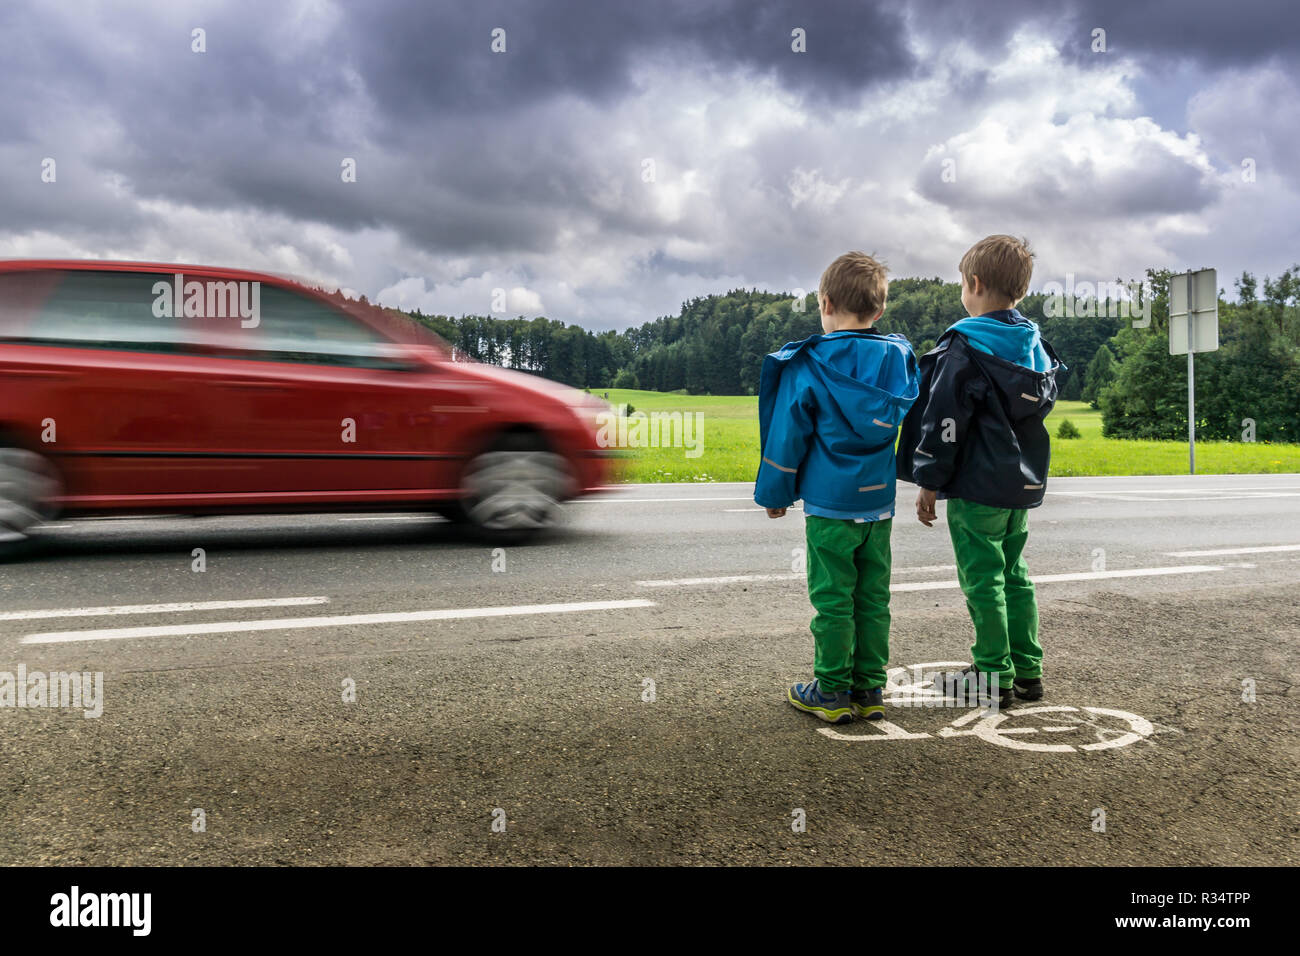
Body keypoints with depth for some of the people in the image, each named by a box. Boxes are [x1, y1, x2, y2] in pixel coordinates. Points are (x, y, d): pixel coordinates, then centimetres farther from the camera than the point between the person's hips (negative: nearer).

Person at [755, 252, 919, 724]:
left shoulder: (809, 365, -9)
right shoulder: (900, 359, 7)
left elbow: (787, 434, -6)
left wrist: (774, 492, 4)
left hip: (829, 503, -5)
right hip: (880, 502, 5)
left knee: (832, 599, 2)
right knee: (873, 599, 11)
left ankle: (832, 692, 10)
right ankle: (870, 689, 19)